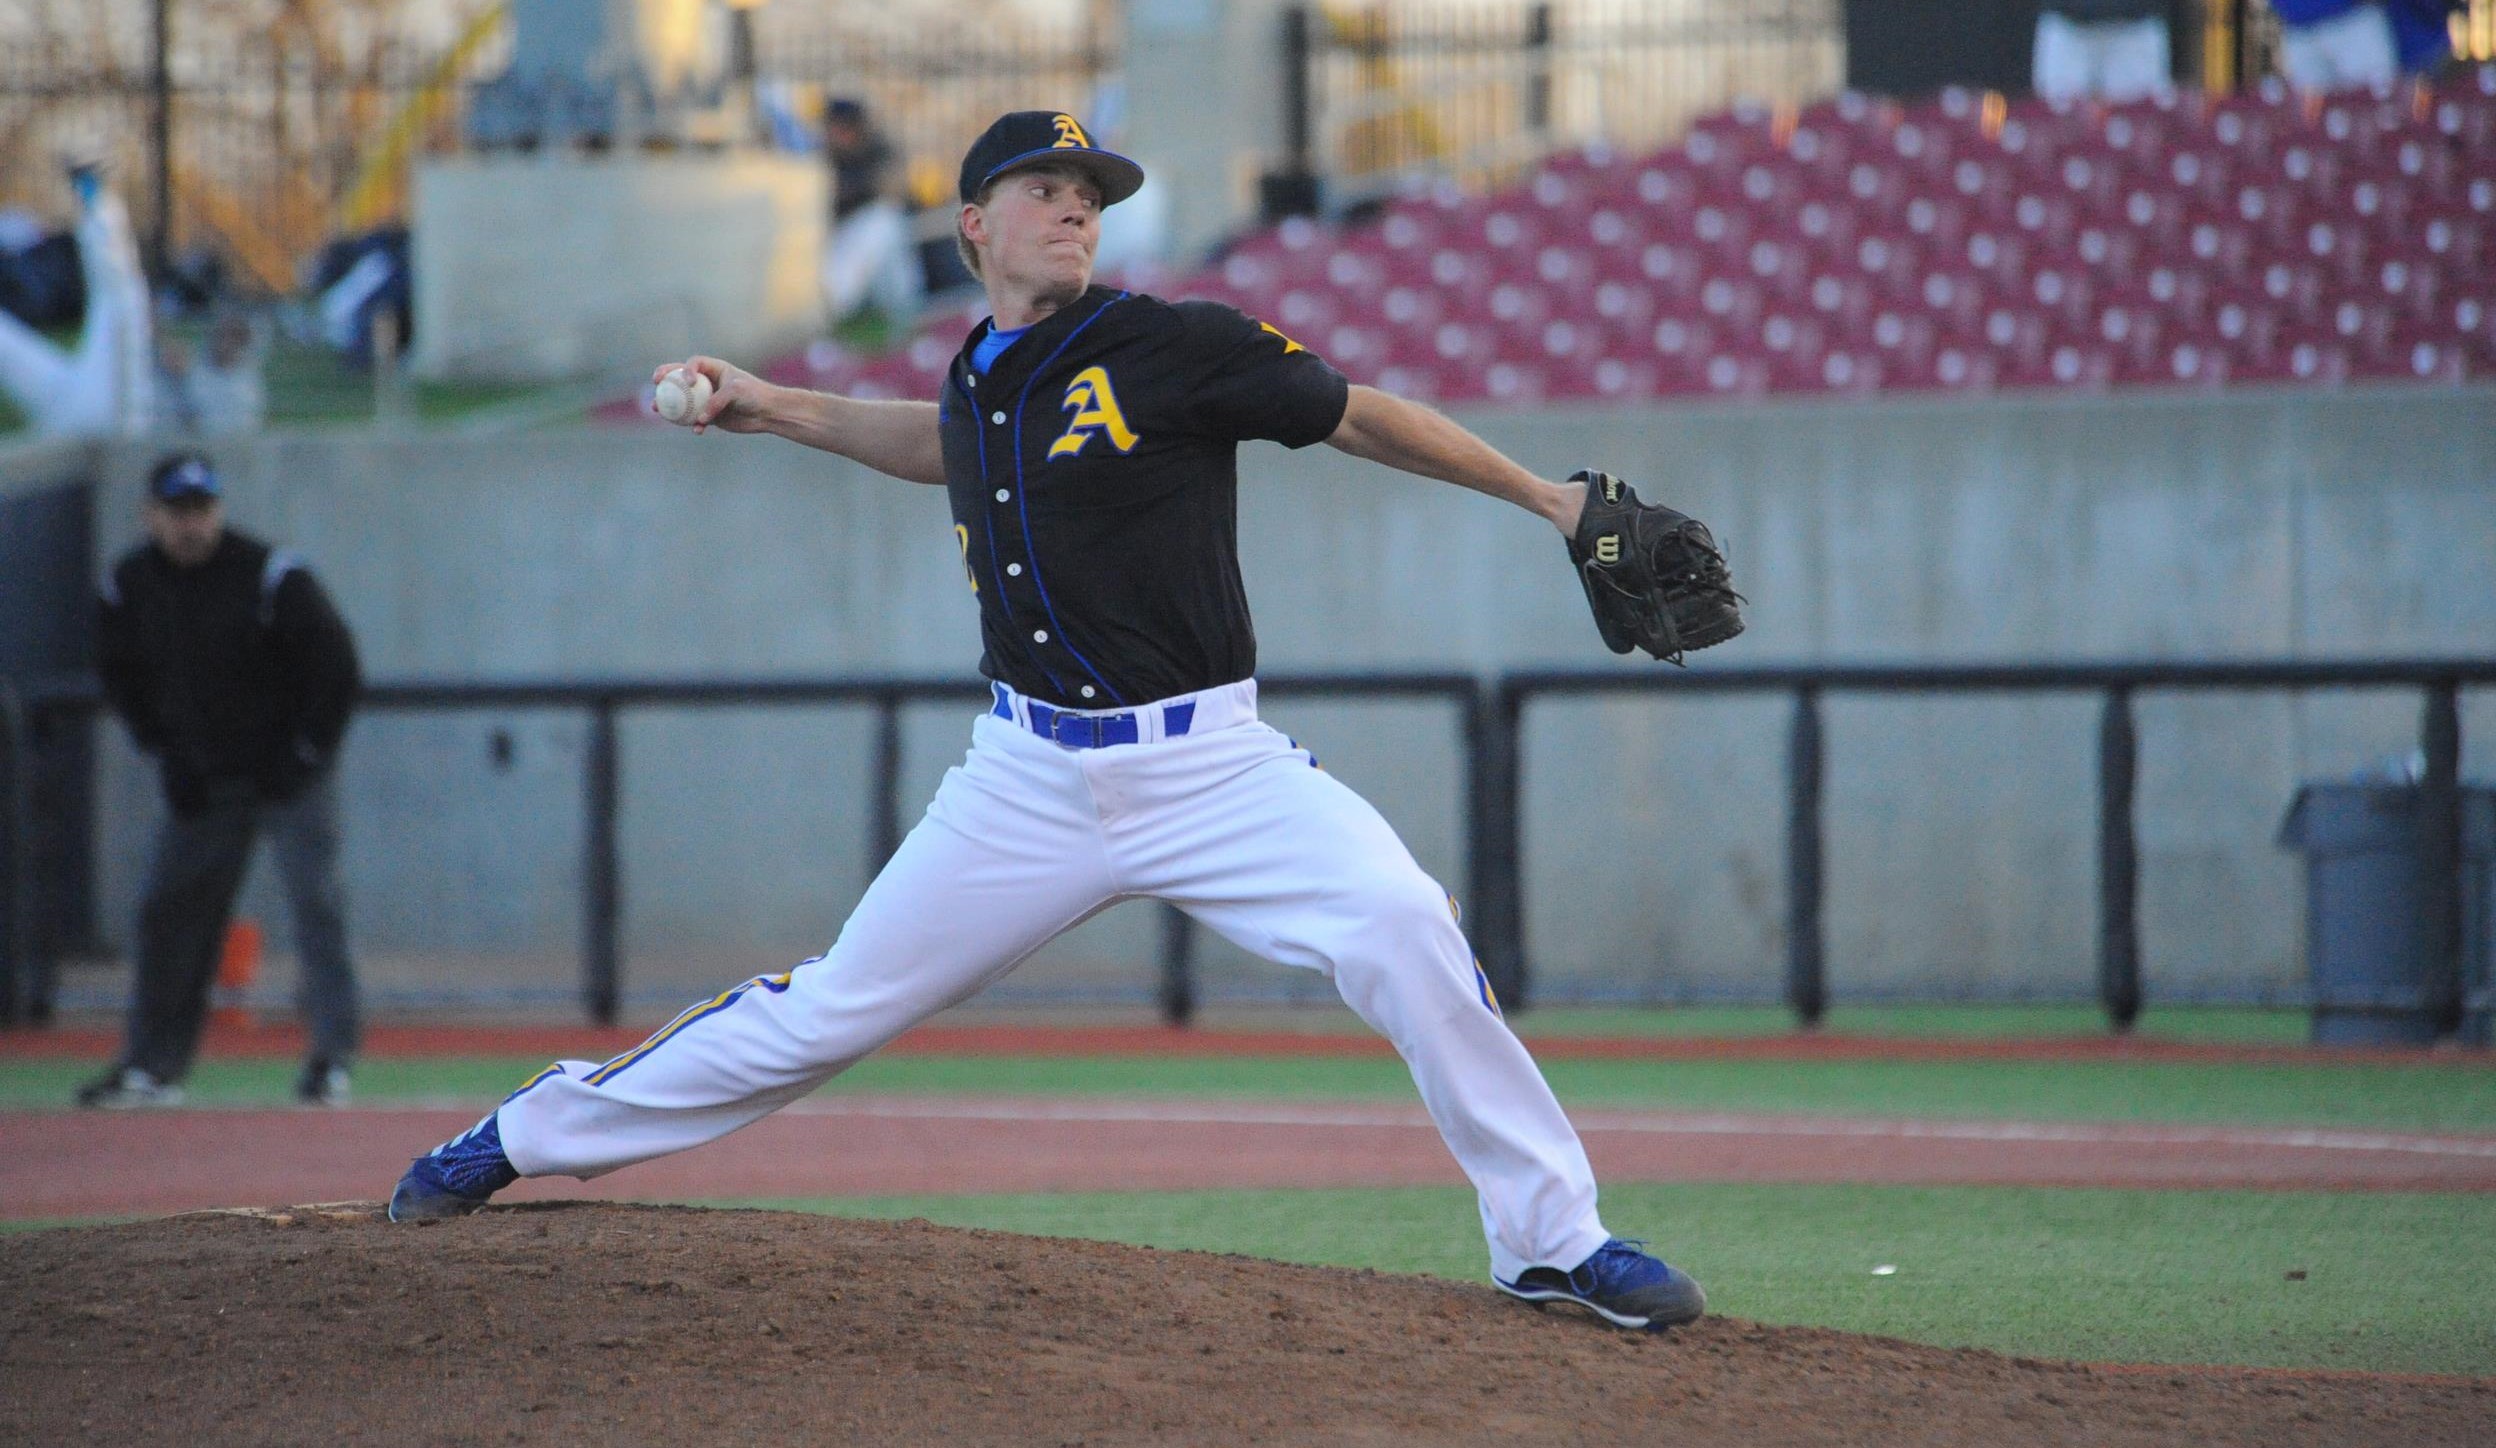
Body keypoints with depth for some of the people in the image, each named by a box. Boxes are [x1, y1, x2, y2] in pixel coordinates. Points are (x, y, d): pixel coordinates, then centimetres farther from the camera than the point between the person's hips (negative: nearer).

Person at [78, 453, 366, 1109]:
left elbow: (335, 662, -11)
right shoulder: (130, 584, -2)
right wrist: (164, 753, 3)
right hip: (201, 779, 5)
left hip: (287, 775, -4)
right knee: (169, 910, 4)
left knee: (315, 900, -13)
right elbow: (121, 675, 12)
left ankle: (331, 1060, -12)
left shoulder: (271, 575, -16)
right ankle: (151, 1067, 12)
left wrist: (304, 755, -13)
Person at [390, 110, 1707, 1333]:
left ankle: (1550, 1241, -14)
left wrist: (1546, 498, 0)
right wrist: (775, 411, 29)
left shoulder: (1176, 347, -8)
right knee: (832, 1010, 7)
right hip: (1029, 776, 4)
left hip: (1206, 766, -4)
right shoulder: (978, 378, 9)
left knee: (1402, 930, -27)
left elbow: (1361, 417, -1)